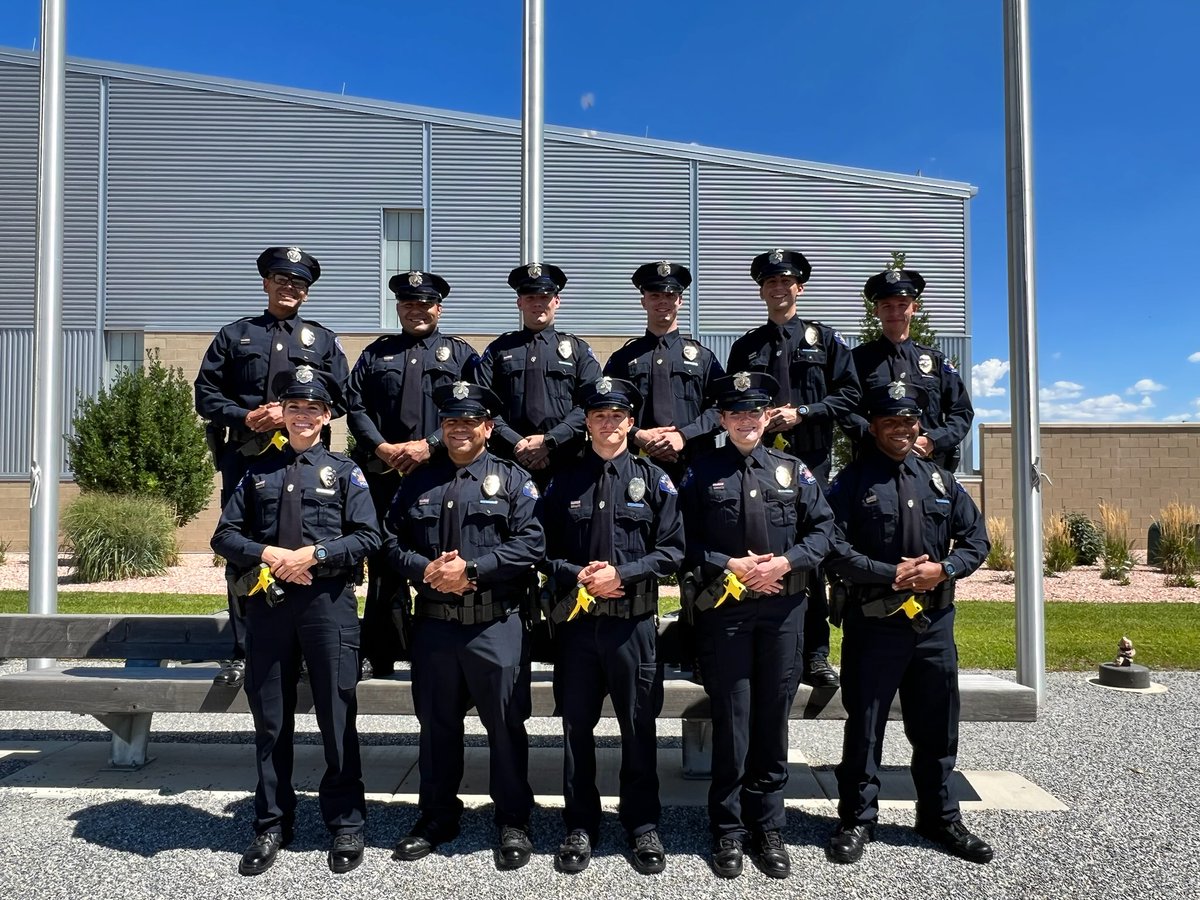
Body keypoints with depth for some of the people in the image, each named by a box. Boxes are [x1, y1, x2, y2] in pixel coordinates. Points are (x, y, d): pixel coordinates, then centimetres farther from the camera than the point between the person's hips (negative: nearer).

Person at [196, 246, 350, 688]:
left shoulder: (323, 340, 15)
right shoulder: (234, 334, 16)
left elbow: (338, 399, 7)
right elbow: (206, 394, 11)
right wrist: (245, 417, -6)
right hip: (243, 455, 1)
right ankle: (242, 653, 9)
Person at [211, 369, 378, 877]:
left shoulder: (344, 471, 6)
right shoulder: (258, 472, 14)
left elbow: (368, 538, -3)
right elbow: (225, 535, 10)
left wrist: (312, 554, -14)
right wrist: (267, 554, -8)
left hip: (328, 602, -3)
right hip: (267, 602, 3)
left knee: (337, 717, 2)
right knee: (270, 719, 9)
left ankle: (345, 824, 15)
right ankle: (272, 825, 23)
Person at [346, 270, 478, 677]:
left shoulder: (460, 353, 11)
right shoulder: (376, 353, 17)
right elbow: (356, 407, 9)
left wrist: (429, 445, -11)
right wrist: (382, 448, -7)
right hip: (383, 472, 2)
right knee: (384, 562, 4)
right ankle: (380, 654, 11)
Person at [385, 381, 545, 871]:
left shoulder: (513, 479, 1)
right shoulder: (418, 482, 11)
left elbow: (531, 543, -10)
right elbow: (393, 541, 8)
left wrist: (471, 568, -17)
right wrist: (426, 570, -11)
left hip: (496, 626, -3)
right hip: (433, 624, 4)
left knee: (506, 725, 5)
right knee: (436, 725, 15)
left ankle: (513, 823, 21)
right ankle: (437, 817, 31)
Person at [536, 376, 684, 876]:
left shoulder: (654, 479, 3)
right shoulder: (564, 480, 7)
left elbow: (672, 550, -2)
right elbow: (542, 549, 6)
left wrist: (621, 574, -14)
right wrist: (578, 576, -11)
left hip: (633, 622, -1)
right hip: (575, 621, 2)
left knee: (639, 727, 8)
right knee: (577, 727, 10)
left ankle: (643, 826, 24)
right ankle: (580, 826, 24)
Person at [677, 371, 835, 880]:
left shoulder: (792, 471, 9)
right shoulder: (701, 473, 2)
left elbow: (823, 529, 6)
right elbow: (684, 542, -2)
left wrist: (785, 562, -9)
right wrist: (729, 566, -13)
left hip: (783, 608, 2)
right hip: (723, 610, -2)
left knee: (773, 720, 10)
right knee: (731, 722, 3)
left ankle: (768, 828, 24)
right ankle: (728, 831, 18)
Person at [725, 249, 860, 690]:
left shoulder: (825, 340, 12)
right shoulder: (746, 347, 17)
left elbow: (849, 395, 5)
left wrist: (801, 413, -7)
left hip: (810, 459, -1)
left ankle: (815, 654, 4)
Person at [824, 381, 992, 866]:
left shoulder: (940, 480, 10)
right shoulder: (852, 481, -4)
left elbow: (976, 539, 10)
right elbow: (835, 549, -12)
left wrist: (944, 569, -8)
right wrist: (891, 574, -18)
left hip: (934, 621, 4)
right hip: (874, 622, -4)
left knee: (937, 726, 15)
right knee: (865, 726, 6)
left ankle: (940, 817, 32)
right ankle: (856, 819, 20)